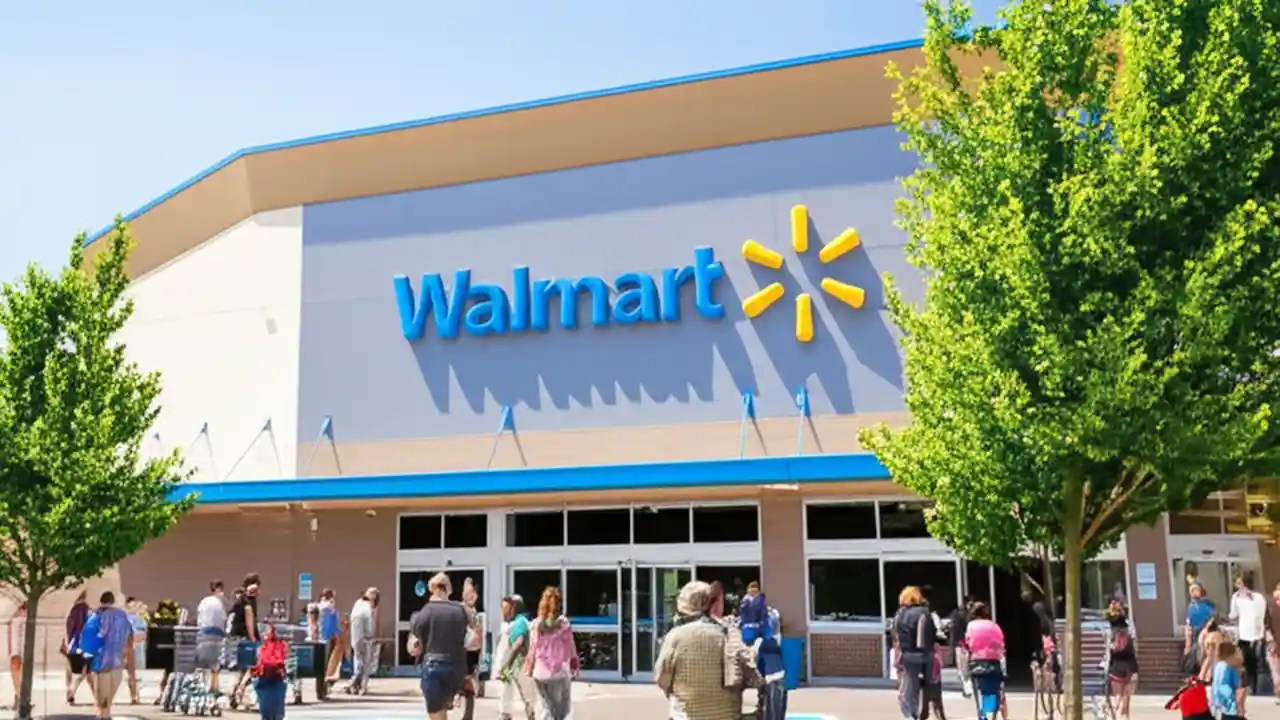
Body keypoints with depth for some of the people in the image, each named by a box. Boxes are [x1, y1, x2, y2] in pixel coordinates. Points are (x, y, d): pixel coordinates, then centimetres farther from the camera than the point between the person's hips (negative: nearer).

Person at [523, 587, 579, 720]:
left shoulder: (536, 624, 1)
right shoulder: (563, 622, -6)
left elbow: (532, 648, 4)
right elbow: (570, 647, -1)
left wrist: (529, 668, 14)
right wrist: (574, 666, 10)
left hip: (540, 672, 3)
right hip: (560, 671, -2)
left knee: (545, 708, 11)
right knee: (562, 709, 9)